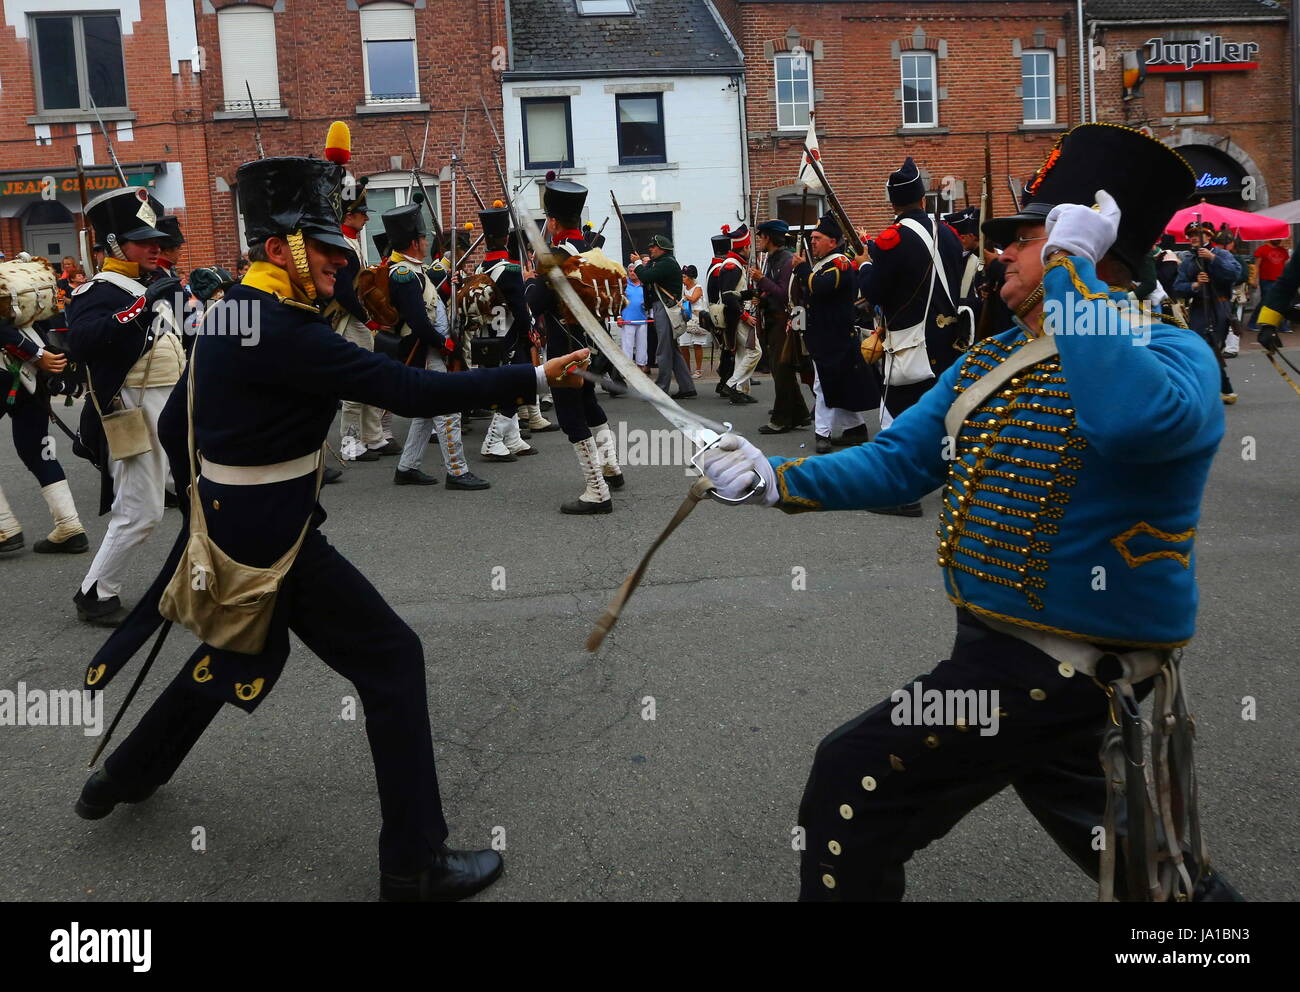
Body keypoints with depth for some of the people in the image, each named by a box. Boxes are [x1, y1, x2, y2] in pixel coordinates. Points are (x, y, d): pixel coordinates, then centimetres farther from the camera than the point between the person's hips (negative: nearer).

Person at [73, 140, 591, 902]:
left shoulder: (229, 314, 7)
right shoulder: (284, 332, -23)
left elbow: (177, 422, 16)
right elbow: (412, 392, -29)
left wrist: (205, 485, 30)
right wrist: (534, 377, -25)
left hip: (229, 525, 10)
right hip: (274, 539, -10)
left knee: (236, 646, 32)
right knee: (392, 658, -4)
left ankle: (127, 776, 49)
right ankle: (416, 861, 1)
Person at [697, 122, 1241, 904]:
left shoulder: (1169, 354, -17)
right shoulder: (987, 361, 8)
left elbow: (1129, 418, -42)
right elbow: (897, 462, 9)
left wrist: (1068, 256, -33)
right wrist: (776, 480, -3)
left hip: (1066, 674, -8)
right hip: (1011, 649, 9)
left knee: (854, 780, -6)